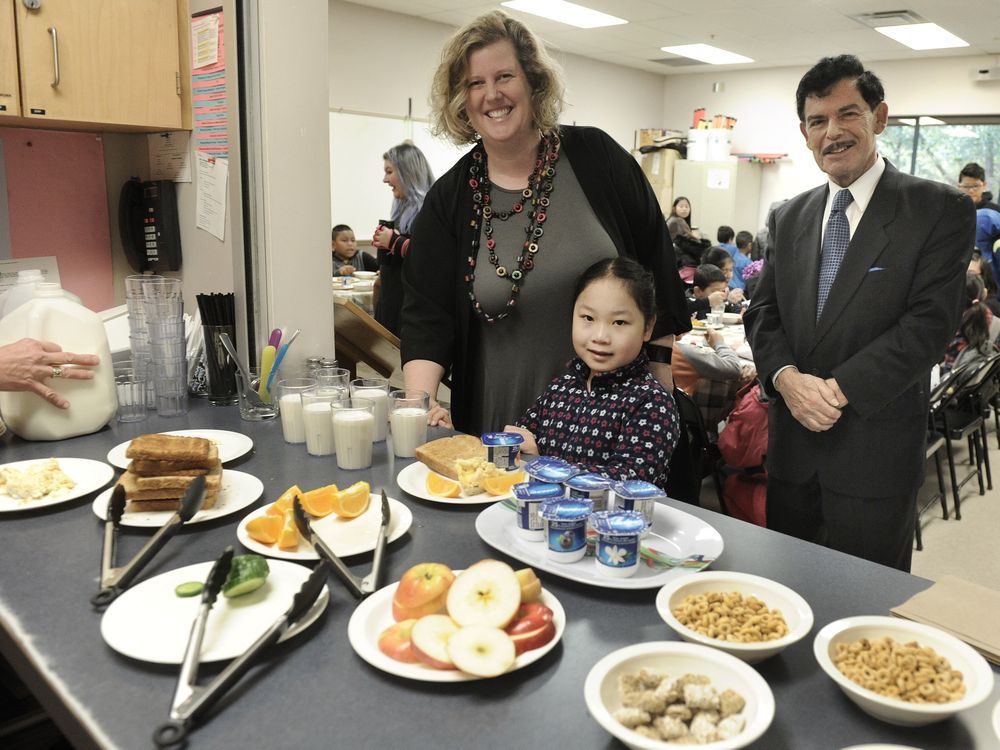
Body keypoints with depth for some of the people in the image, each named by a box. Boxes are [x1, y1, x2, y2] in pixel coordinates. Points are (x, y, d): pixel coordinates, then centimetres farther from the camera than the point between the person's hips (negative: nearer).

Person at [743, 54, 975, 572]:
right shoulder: (788, 218, 11)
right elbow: (763, 312, 9)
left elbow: (930, 322, -12)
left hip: (876, 449, -4)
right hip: (792, 447, 4)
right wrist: (785, 375, -10)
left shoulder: (940, 210, -4)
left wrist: (838, 389, -18)